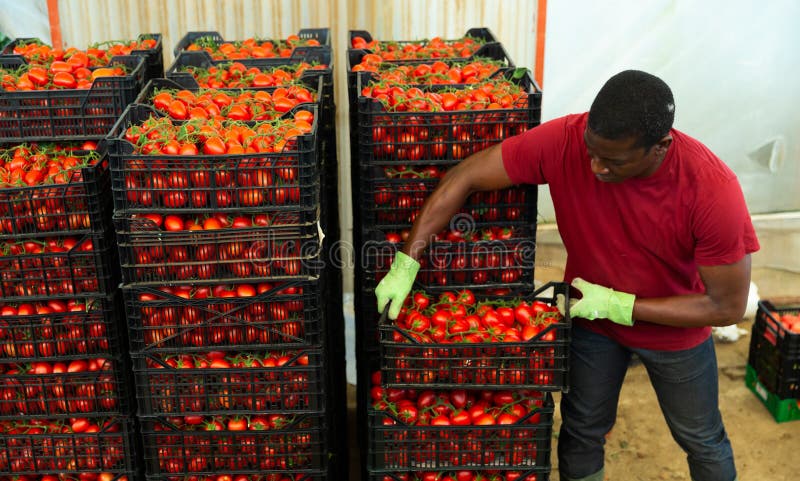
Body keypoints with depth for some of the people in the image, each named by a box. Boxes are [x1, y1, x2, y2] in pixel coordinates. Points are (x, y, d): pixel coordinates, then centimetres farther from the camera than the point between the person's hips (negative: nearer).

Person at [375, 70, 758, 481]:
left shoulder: (713, 190, -35)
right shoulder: (564, 140, -31)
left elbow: (728, 307, -25)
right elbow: (464, 178, -23)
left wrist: (620, 306, -29)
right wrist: (406, 264, -24)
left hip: (675, 325, -1)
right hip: (591, 314, 1)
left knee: (702, 441, 21)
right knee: (582, 431, 18)